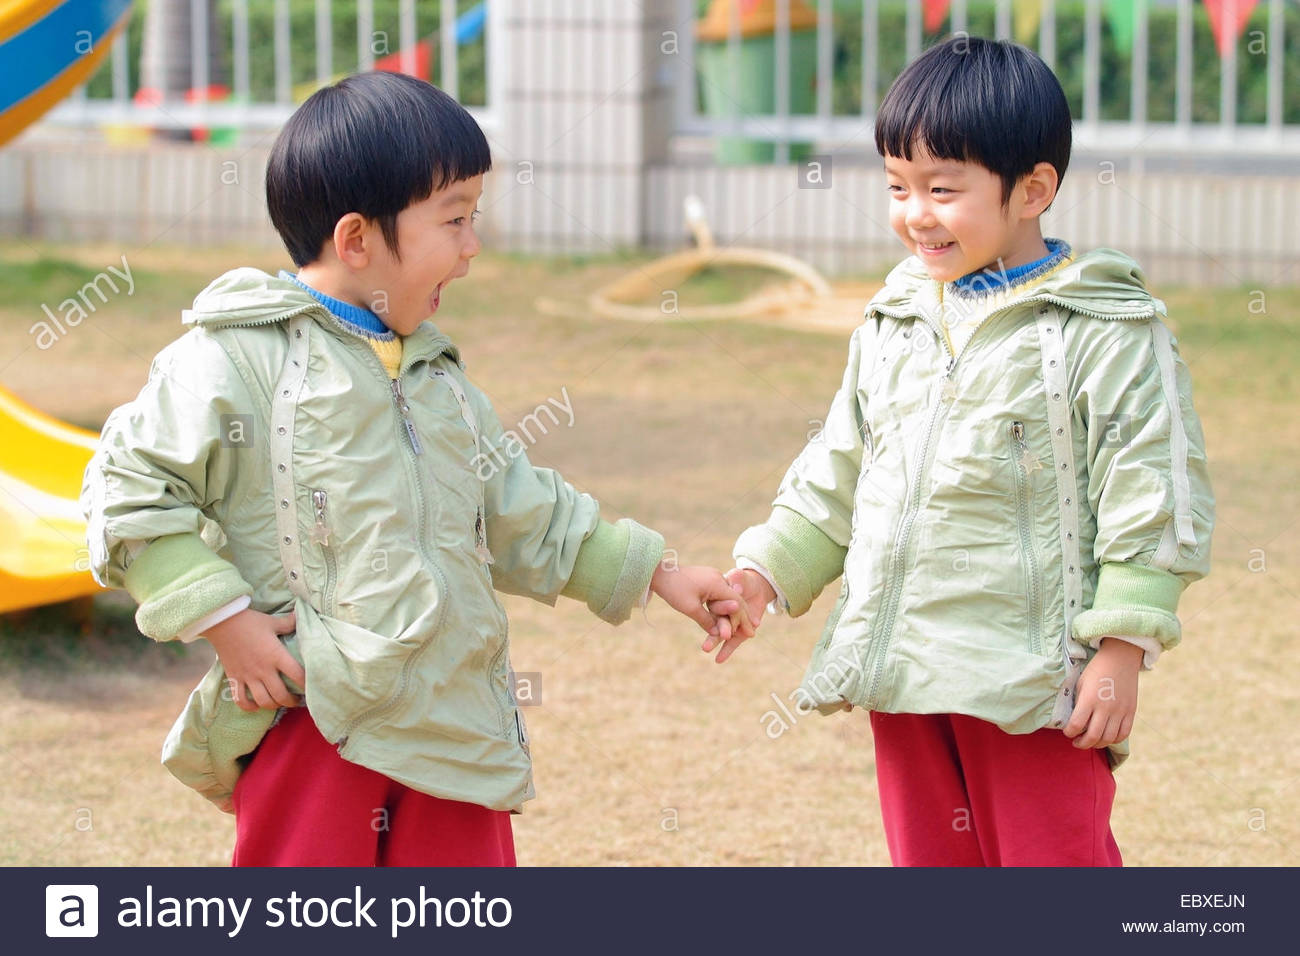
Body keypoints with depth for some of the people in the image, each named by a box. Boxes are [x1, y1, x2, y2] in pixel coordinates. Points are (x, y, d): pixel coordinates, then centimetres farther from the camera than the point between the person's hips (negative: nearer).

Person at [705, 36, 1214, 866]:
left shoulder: (1103, 331, -9)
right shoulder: (894, 323, 12)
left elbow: (1153, 501, -10)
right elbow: (836, 478, 19)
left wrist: (1121, 648, -13)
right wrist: (767, 571, 7)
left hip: (1034, 679, -7)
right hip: (905, 673, 7)